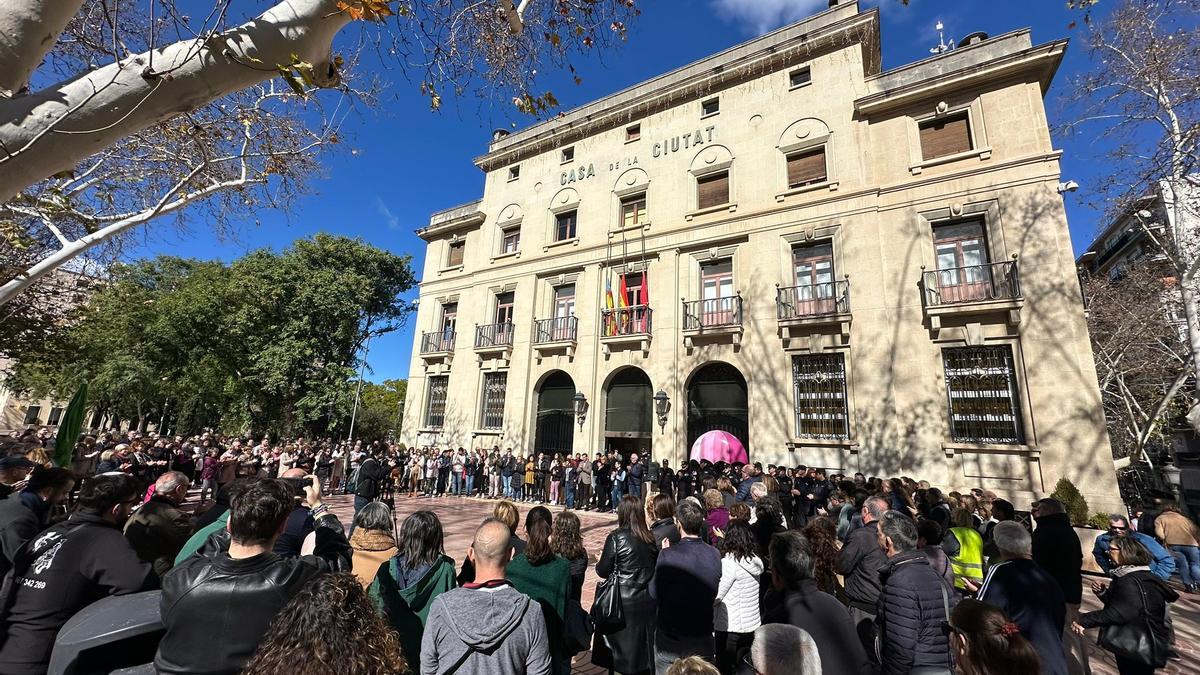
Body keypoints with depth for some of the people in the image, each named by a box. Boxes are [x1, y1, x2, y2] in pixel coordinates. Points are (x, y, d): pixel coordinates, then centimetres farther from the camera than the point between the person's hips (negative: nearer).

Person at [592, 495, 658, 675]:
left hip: (622, 602, -4)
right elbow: (654, 567, 8)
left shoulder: (615, 537, -16)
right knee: (642, 643, 18)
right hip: (647, 601, 4)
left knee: (619, 645, 13)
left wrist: (599, 563, 9)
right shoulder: (651, 538, -2)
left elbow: (603, 571, -11)